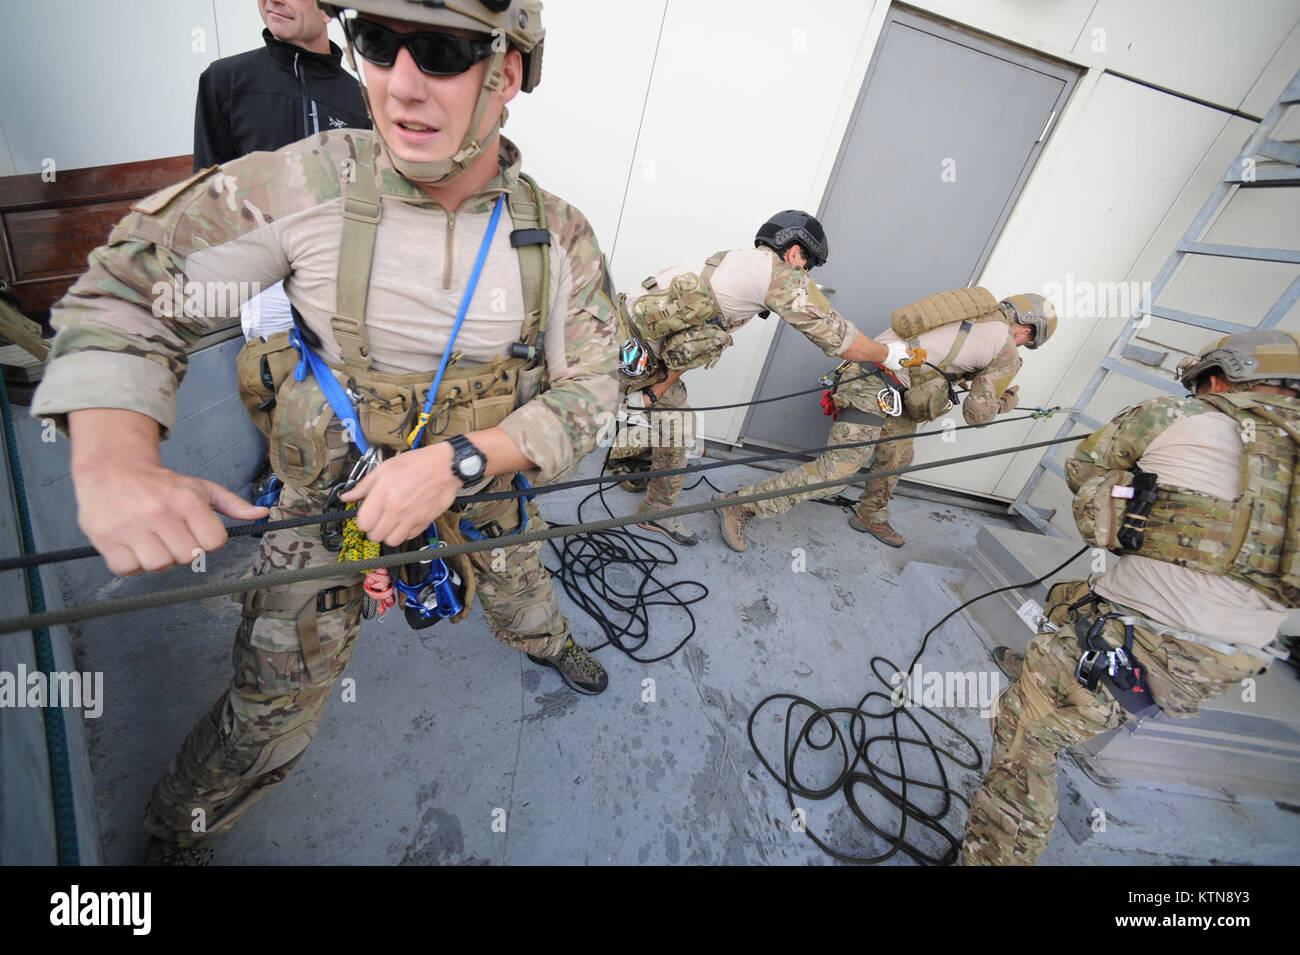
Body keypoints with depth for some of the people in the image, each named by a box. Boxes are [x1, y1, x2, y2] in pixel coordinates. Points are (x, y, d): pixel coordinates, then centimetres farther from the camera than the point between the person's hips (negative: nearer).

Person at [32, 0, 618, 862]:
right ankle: (175, 833, 47)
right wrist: (116, 466, -27)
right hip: (328, 499, -1)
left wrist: (459, 459, -27)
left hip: (481, 493, 2)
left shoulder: (559, 236, -12)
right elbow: (124, 292, -9)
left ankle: (547, 643, 68)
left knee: (522, 598, 30)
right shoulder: (306, 185, -16)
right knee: (269, 718, 12)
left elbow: (587, 388, -12)